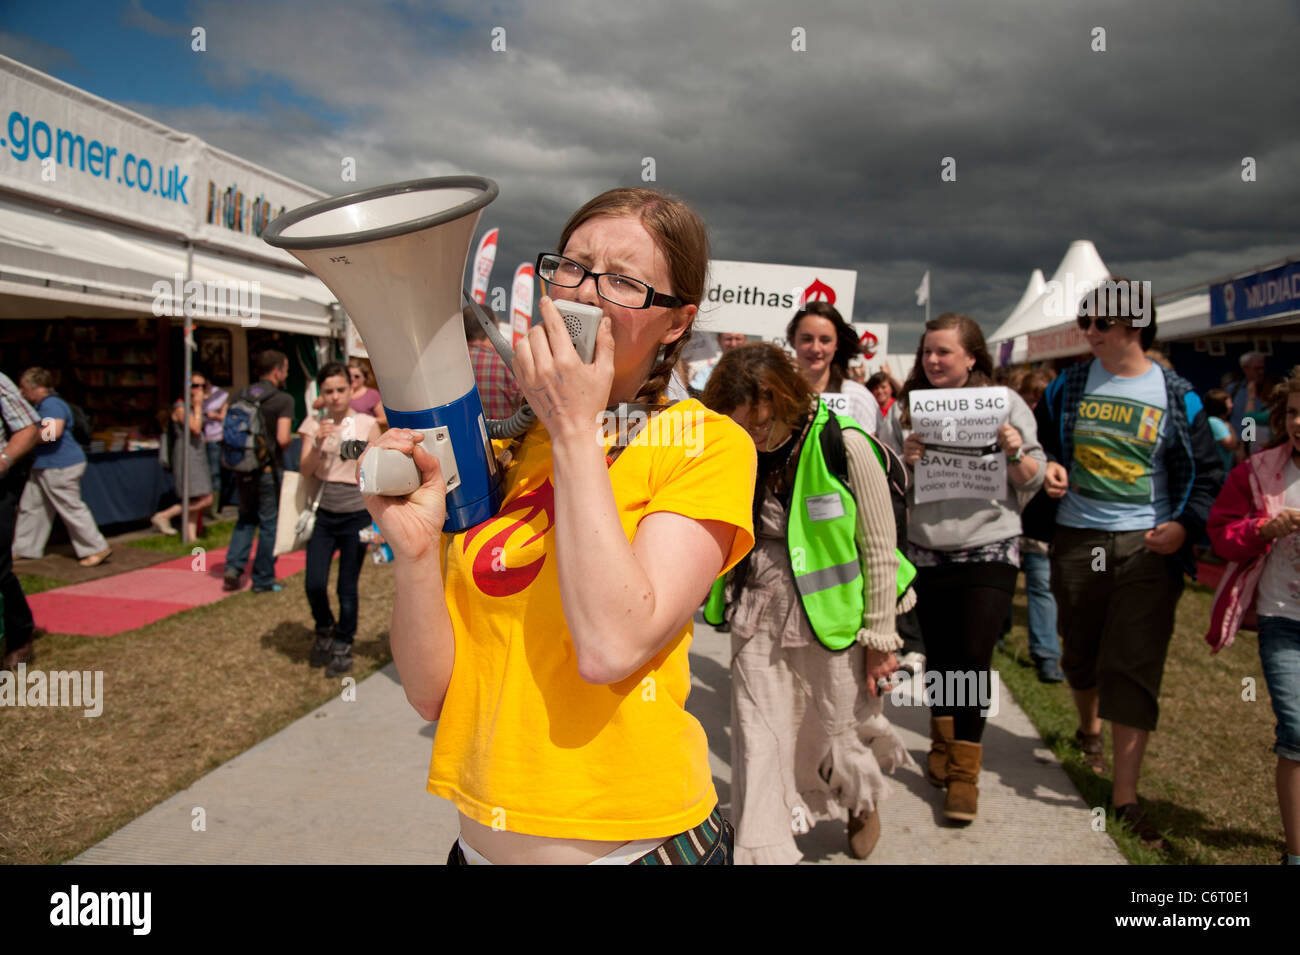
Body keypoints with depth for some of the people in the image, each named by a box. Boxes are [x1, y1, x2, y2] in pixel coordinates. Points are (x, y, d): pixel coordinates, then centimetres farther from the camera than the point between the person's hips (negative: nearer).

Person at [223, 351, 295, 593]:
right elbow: (282, 438, -20)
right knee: (269, 523, 6)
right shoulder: (283, 400, -12)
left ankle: (233, 566, 6)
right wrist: (289, 439, 1)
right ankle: (263, 580, 13)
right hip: (269, 470, -5)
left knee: (246, 518, 22)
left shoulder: (239, 396, 5)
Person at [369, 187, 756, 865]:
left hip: (637, 841, -4)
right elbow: (432, 694, -2)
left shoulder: (703, 444, -10)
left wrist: (575, 429, -20)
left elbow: (610, 648, -25)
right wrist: (414, 551, -19)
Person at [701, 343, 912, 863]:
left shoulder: (844, 445, -14)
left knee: (836, 735, 13)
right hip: (759, 619, 4)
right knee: (757, 741, 4)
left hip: (831, 618, -3)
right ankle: (763, 853, 22)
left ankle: (864, 800, 48)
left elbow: (879, 549, -9)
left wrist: (880, 638, -7)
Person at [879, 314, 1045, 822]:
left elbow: (1032, 482, 3)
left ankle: (964, 770, 9)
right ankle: (944, 742, 36)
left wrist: (1016, 453, -16)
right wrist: (903, 461, -15)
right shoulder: (905, 408, 4)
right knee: (939, 653, 14)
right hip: (926, 554, 2)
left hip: (989, 552, -2)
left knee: (974, 655, -5)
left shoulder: (1004, 403, 1)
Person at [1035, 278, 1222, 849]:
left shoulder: (1176, 396, -1)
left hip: (1147, 546, -2)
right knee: (1080, 652, 16)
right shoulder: (1069, 386, 4)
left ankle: (1126, 797, 4)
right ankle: (1089, 727, 48)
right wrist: (1047, 467, -7)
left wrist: (1186, 525, -12)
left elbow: (1207, 474, 4)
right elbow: (1040, 443, 15)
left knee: (1136, 667, -4)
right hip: (1077, 539, 2)